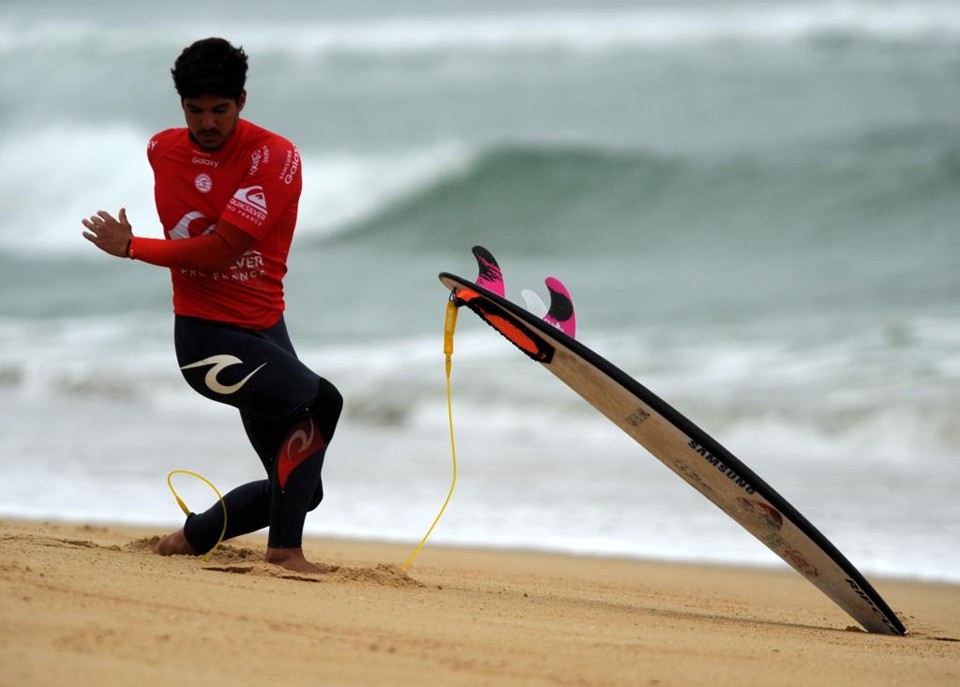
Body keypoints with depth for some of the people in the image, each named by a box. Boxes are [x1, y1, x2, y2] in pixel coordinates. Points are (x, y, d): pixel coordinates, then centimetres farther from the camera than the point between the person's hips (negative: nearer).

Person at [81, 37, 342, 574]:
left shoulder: (276, 158, -13)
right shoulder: (162, 151, 0)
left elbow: (222, 247, -18)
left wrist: (132, 248, -12)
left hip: (265, 328, 2)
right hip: (206, 335, -2)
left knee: (300, 487, 7)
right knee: (320, 400, -30)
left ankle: (192, 538, 27)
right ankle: (286, 548, -24)